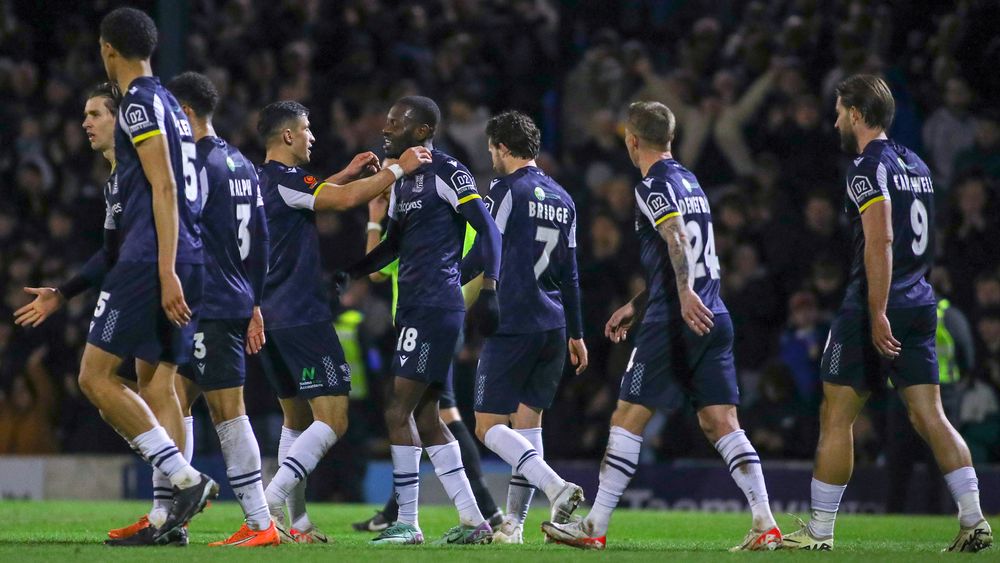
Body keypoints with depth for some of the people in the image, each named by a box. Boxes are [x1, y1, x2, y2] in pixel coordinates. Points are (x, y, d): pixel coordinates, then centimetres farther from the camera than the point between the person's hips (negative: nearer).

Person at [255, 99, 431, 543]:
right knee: (332, 419, -10)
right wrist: (398, 169, -12)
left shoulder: (262, 181, 15)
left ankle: (295, 522, 10)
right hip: (303, 318, -10)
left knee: (296, 419, 16)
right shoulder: (284, 179, -13)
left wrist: (346, 174, 31)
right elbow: (347, 199, -23)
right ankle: (274, 496, -24)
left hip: (269, 319, 10)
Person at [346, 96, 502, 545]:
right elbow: (392, 245, 27)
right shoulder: (403, 181, 18)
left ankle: (407, 523, -6)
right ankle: (473, 520, 12)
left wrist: (489, 289, -21)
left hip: (434, 306, -10)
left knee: (399, 412, -10)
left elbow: (488, 229, -13)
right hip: (415, 307, 10)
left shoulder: (447, 174, -10)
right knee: (426, 418, 10)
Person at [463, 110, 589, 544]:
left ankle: (556, 487, -24)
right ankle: (513, 524, 9)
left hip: (513, 325, -7)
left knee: (489, 426, -5)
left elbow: (483, 253, -10)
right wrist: (576, 334, 24)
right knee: (528, 420, 12)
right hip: (553, 326, 7)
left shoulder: (508, 191, -7)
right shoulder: (562, 199, 15)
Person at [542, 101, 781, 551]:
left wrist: (684, 293, -37)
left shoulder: (654, 187, -6)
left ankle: (595, 527, 3)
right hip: (713, 319, 8)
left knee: (627, 421, 0)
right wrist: (635, 307, 35)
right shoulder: (690, 183, 21)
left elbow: (676, 237, -25)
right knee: (722, 424, 3)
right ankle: (765, 524, -7)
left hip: (674, 322, -8)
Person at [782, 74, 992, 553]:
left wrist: (877, 314, -23)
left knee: (836, 418, 0)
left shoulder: (869, 167, -11)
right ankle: (974, 519, -5)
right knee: (930, 417, 5)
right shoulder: (916, 166, 16)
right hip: (921, 305, 8)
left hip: (876, 306, -8)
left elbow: (880, 242, -21)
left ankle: (819, 531, 3)